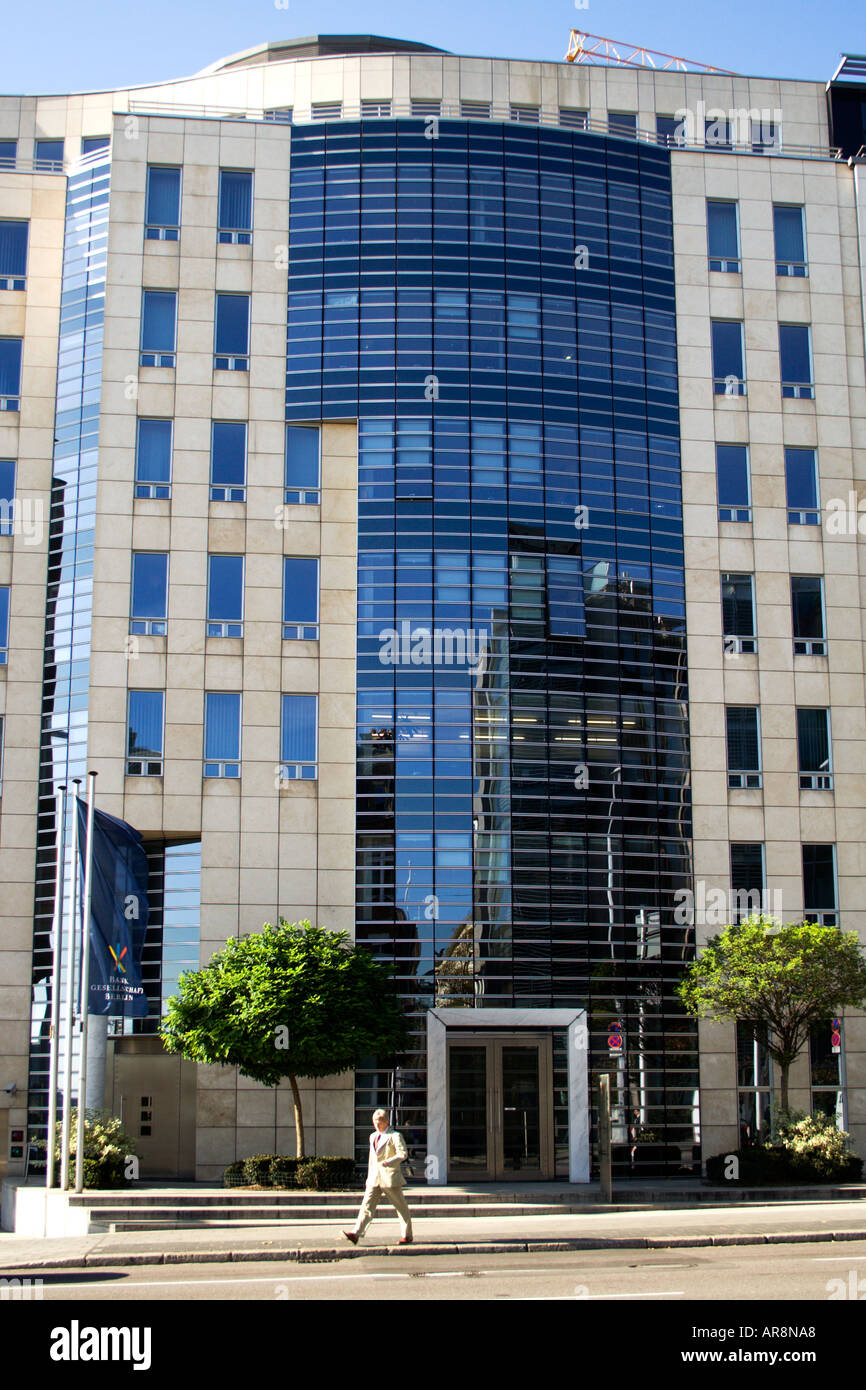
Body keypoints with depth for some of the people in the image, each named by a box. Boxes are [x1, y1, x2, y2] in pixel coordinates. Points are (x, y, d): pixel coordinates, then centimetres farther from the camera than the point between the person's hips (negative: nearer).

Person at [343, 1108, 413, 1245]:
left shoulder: (395, 1136, -3)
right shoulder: (373, 1136, 18)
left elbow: (403, 1154, -15)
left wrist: (389, 1161, -30)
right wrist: (369, 1176, 22)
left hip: (390, 1177, -5)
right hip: (374, 1177, 6)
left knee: (401, 1207, 4)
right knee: (367, 1204, -7)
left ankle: (407, 1235, 15)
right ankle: (356, 1234, -17)